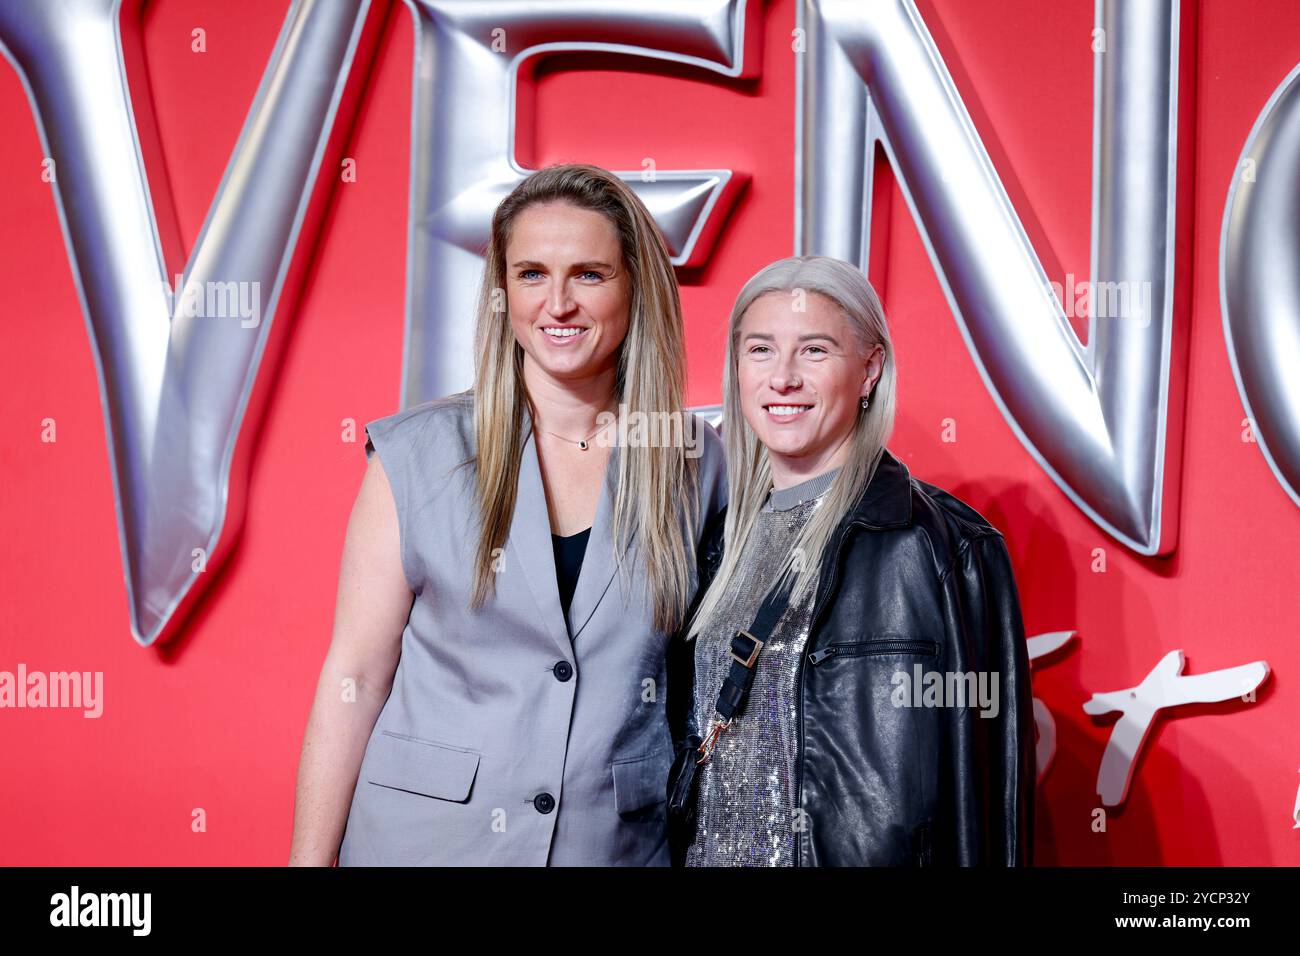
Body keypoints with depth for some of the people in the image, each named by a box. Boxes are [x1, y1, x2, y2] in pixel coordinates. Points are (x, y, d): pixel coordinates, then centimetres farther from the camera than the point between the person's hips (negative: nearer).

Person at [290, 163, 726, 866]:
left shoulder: (700, 463, -2)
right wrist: (311, 858, -7)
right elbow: (354, 675, -5)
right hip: (424, 837, -1)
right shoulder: (417, 454, -6)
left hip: (621, 843, 1)